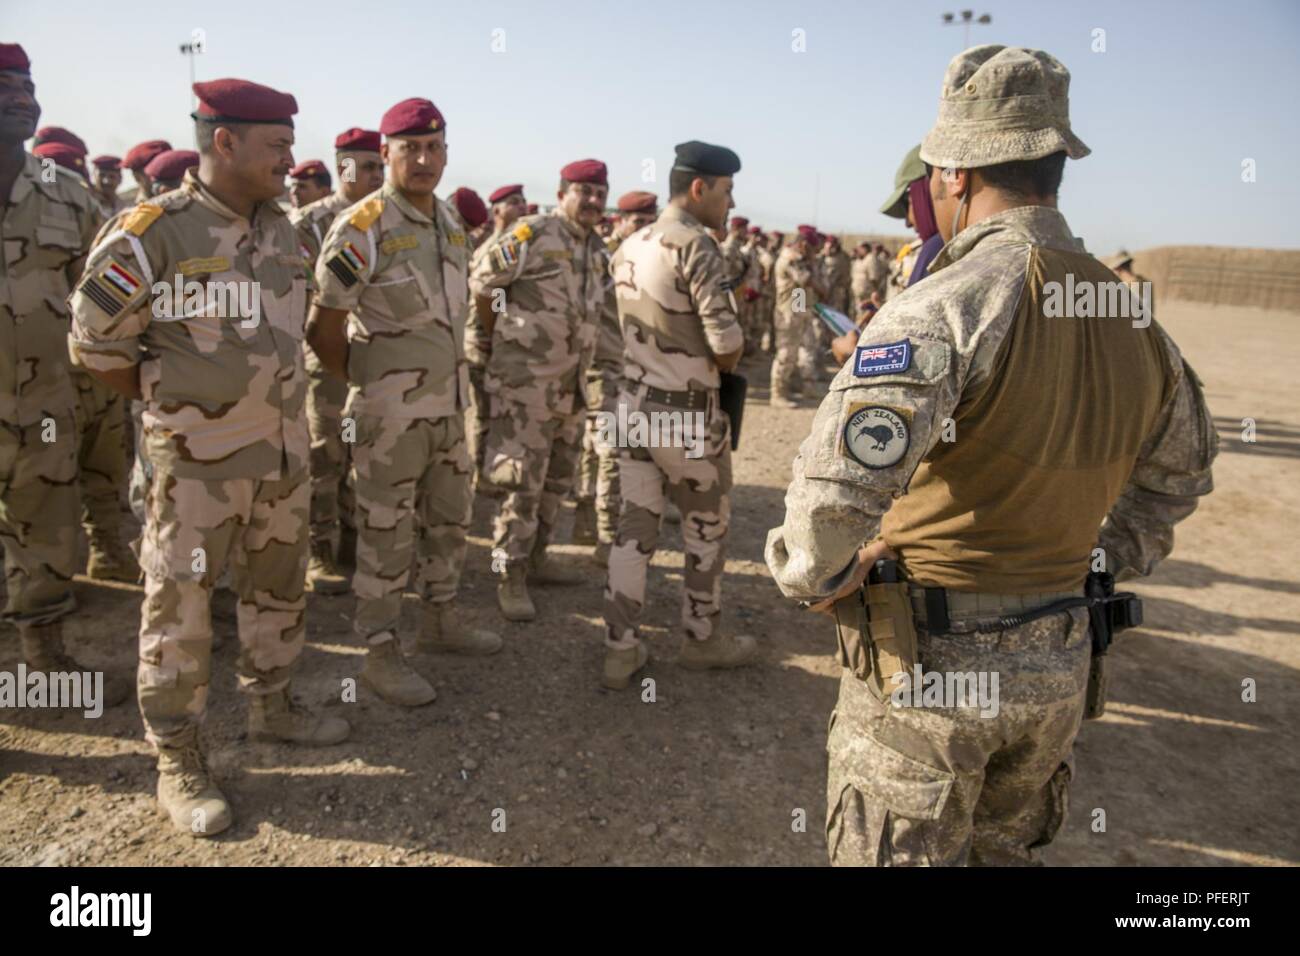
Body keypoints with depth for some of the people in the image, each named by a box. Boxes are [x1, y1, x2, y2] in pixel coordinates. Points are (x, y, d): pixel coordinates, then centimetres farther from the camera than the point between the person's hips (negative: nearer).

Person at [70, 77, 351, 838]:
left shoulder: (281, 228, 7)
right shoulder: (153, 232, -14)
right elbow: (94, 340, -9)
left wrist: (279, 391, 13)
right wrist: (171, 396, -3)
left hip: (285, 450, 7)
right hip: (200, 459, -6)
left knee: (279, 588, 17)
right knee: (182, 608, 4)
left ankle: (273, 704, 36)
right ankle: (178, 759, 18)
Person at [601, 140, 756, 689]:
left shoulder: (628, 248, 8)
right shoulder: (696, 245, -17)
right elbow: (727, 345, -23)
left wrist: (700, 360, 8)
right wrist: (724, 363, 0)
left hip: (634, 405, 7)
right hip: (688, 416, -7)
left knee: (634, 527, 10)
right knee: (707, 527, 12)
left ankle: (621, 649, 14)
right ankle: (702, 638, 27)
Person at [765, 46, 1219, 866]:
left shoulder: (950, 304, -22)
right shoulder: (1134, 317, 3)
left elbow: (838, 483, -33)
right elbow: (1181, 475, 18)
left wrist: (815, 578, -15)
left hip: (927, 659, -7)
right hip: (1063, 664, 7)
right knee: (1006, 851, 26)